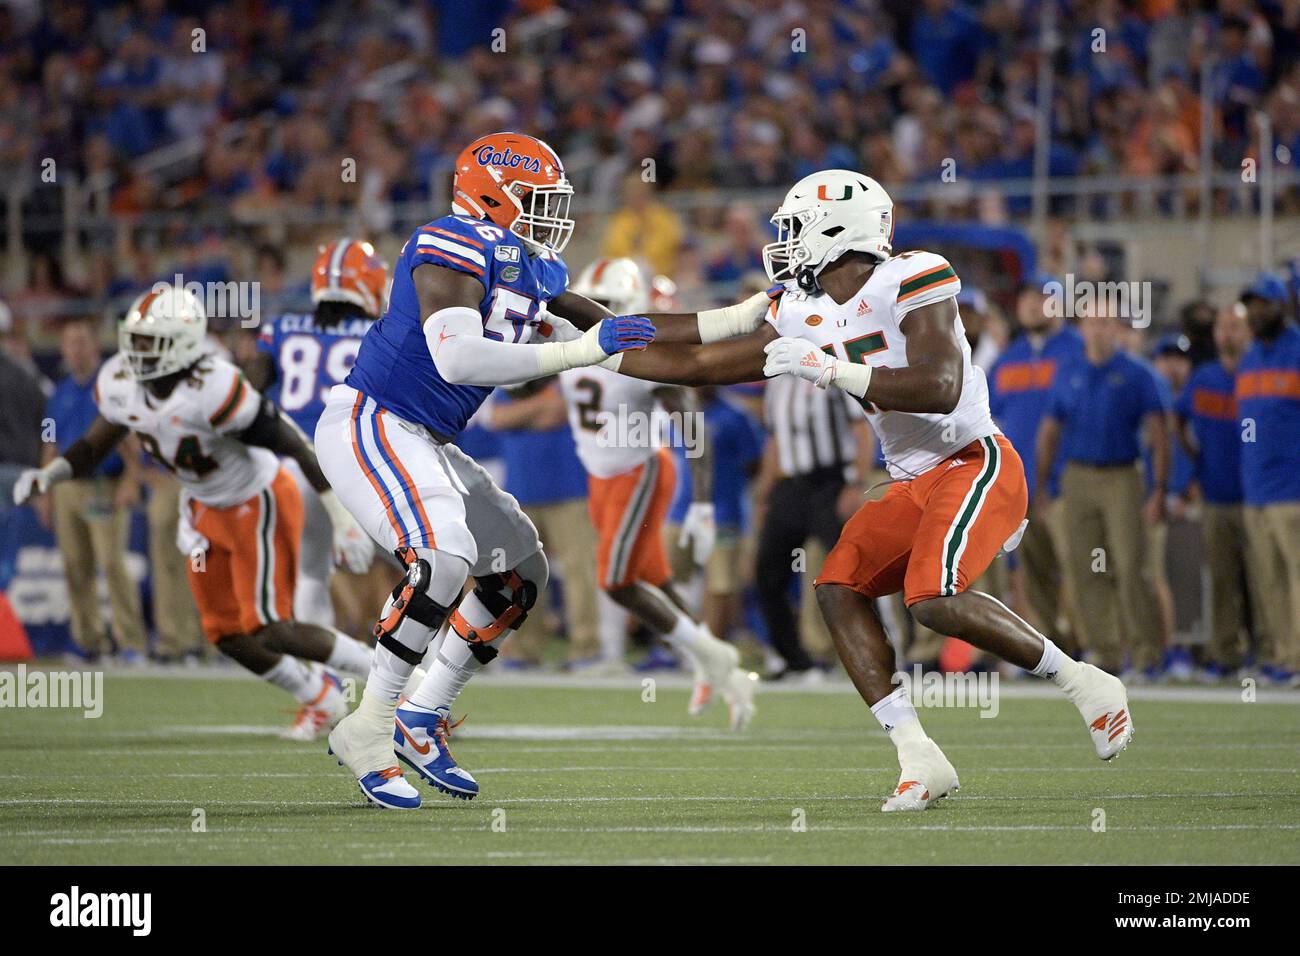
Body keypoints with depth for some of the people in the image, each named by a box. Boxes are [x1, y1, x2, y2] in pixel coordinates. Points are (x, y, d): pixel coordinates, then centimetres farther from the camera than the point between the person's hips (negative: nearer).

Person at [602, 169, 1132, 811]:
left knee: (934, 600, -26)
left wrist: (831, 371, -28)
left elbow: (940, 390, -26)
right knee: (839, 589, -7)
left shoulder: (913, 281, -15)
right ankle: (920, 760, -9)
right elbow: (696, 365, 14)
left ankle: (1082, 683, -9)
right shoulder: (803, 319, 8)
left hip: (975, 464, -8)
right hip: (913, 486, 8)